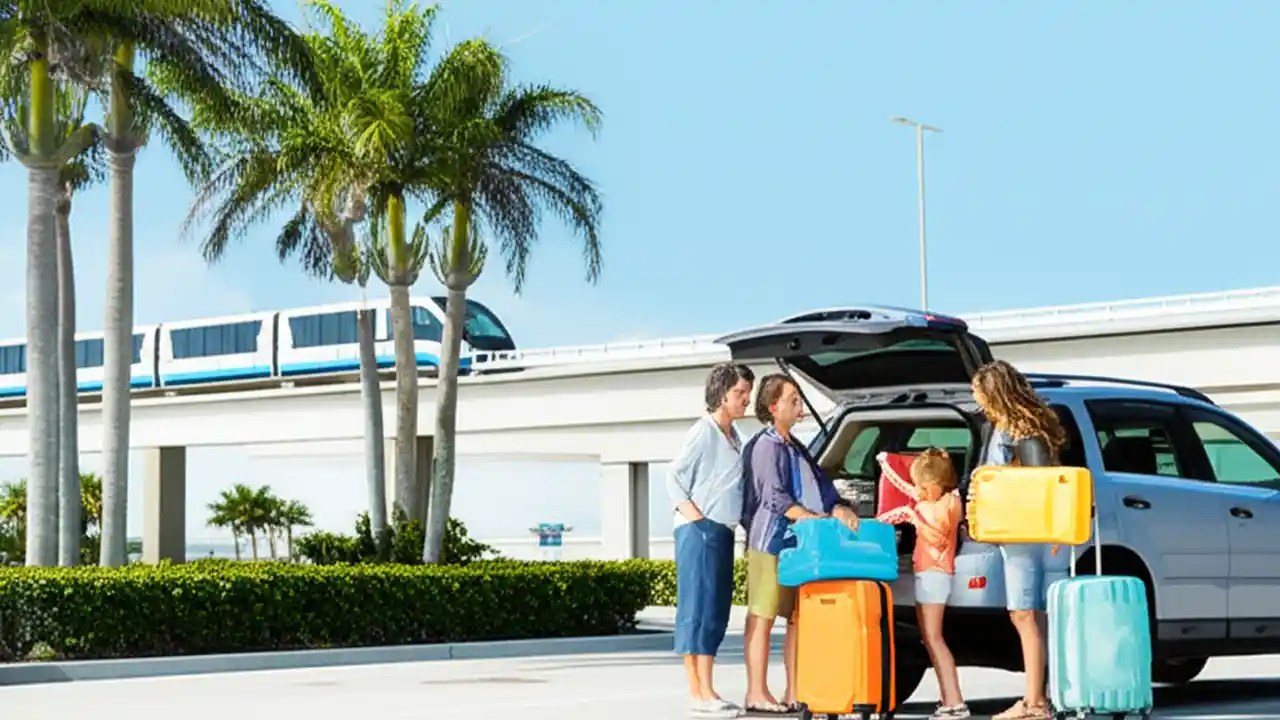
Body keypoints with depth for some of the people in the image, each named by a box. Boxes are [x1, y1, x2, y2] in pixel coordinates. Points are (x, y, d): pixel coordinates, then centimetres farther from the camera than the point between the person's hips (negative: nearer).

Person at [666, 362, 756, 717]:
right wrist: (694, 515, -17)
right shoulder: (704, 432, -7)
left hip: (722, 532, 9)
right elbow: (674, 476, -9)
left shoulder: (734, 436, 17)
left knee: (716, 612, 8)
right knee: (699, 608, -9)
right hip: (700, 531, -9)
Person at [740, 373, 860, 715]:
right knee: (763, 618, -4)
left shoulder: (795, 447, 19)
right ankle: (757, 694, -3)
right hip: (770, 542, -9)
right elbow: (775, 498, -16)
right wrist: (818, 520, -22)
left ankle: (793, 693, 12)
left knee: (797, 618, 8)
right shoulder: (766, 446, -8)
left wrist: (838, 509, -3)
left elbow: (821, 486, 16)